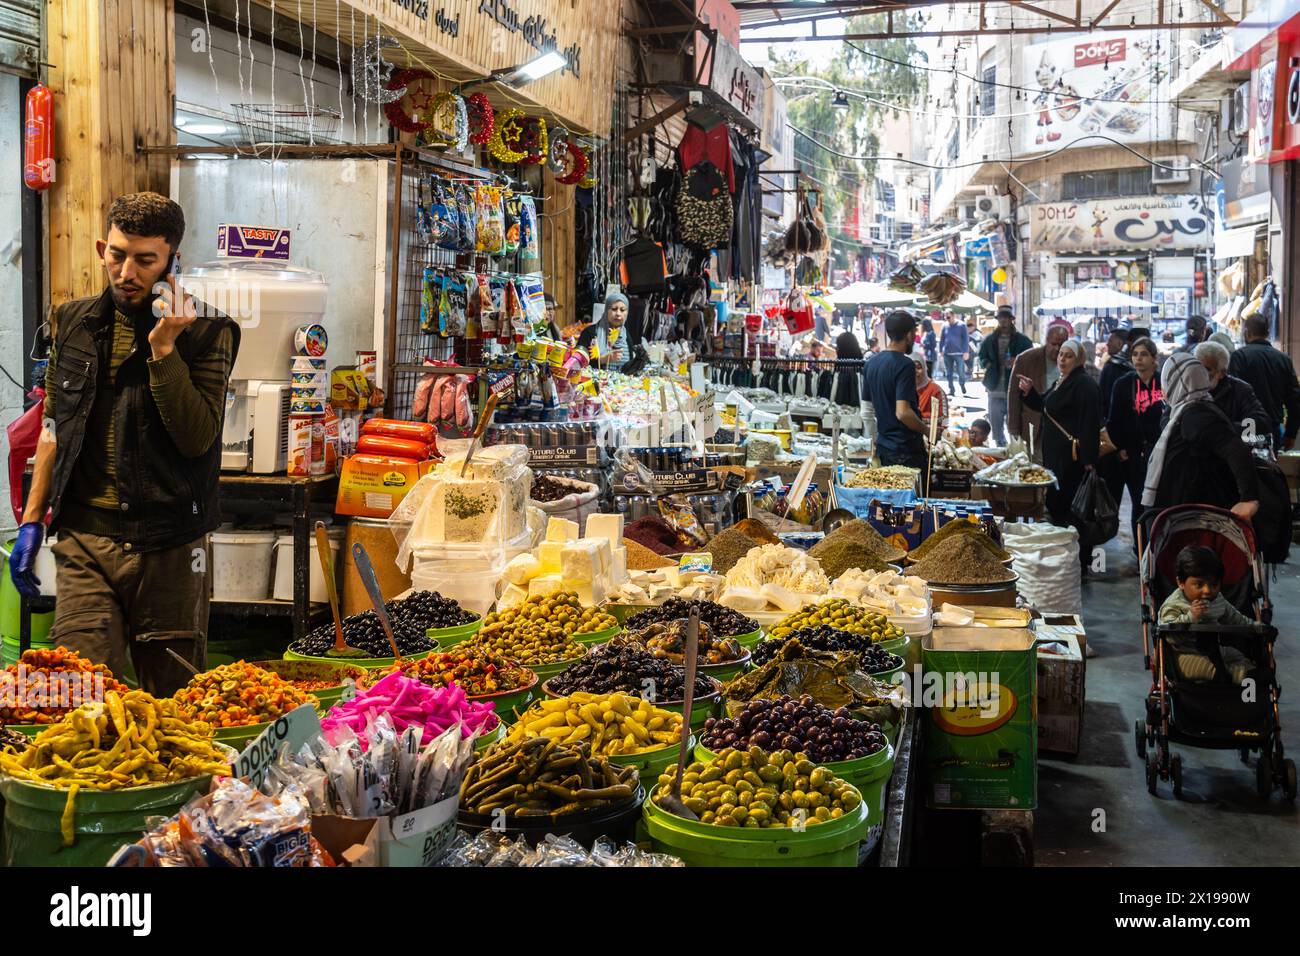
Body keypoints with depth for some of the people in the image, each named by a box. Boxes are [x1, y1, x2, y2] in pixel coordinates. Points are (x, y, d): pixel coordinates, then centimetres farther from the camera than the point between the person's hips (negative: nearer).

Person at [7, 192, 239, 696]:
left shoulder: (206, 331, -4)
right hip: (84, 541, 3)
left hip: (169, 545, -3)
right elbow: (55, 427, 19)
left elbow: (197, 437, -15)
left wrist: (163, 347, -19)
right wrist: (32, 520, 16)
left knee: (174, 700, 5)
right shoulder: (73, 322, 11)